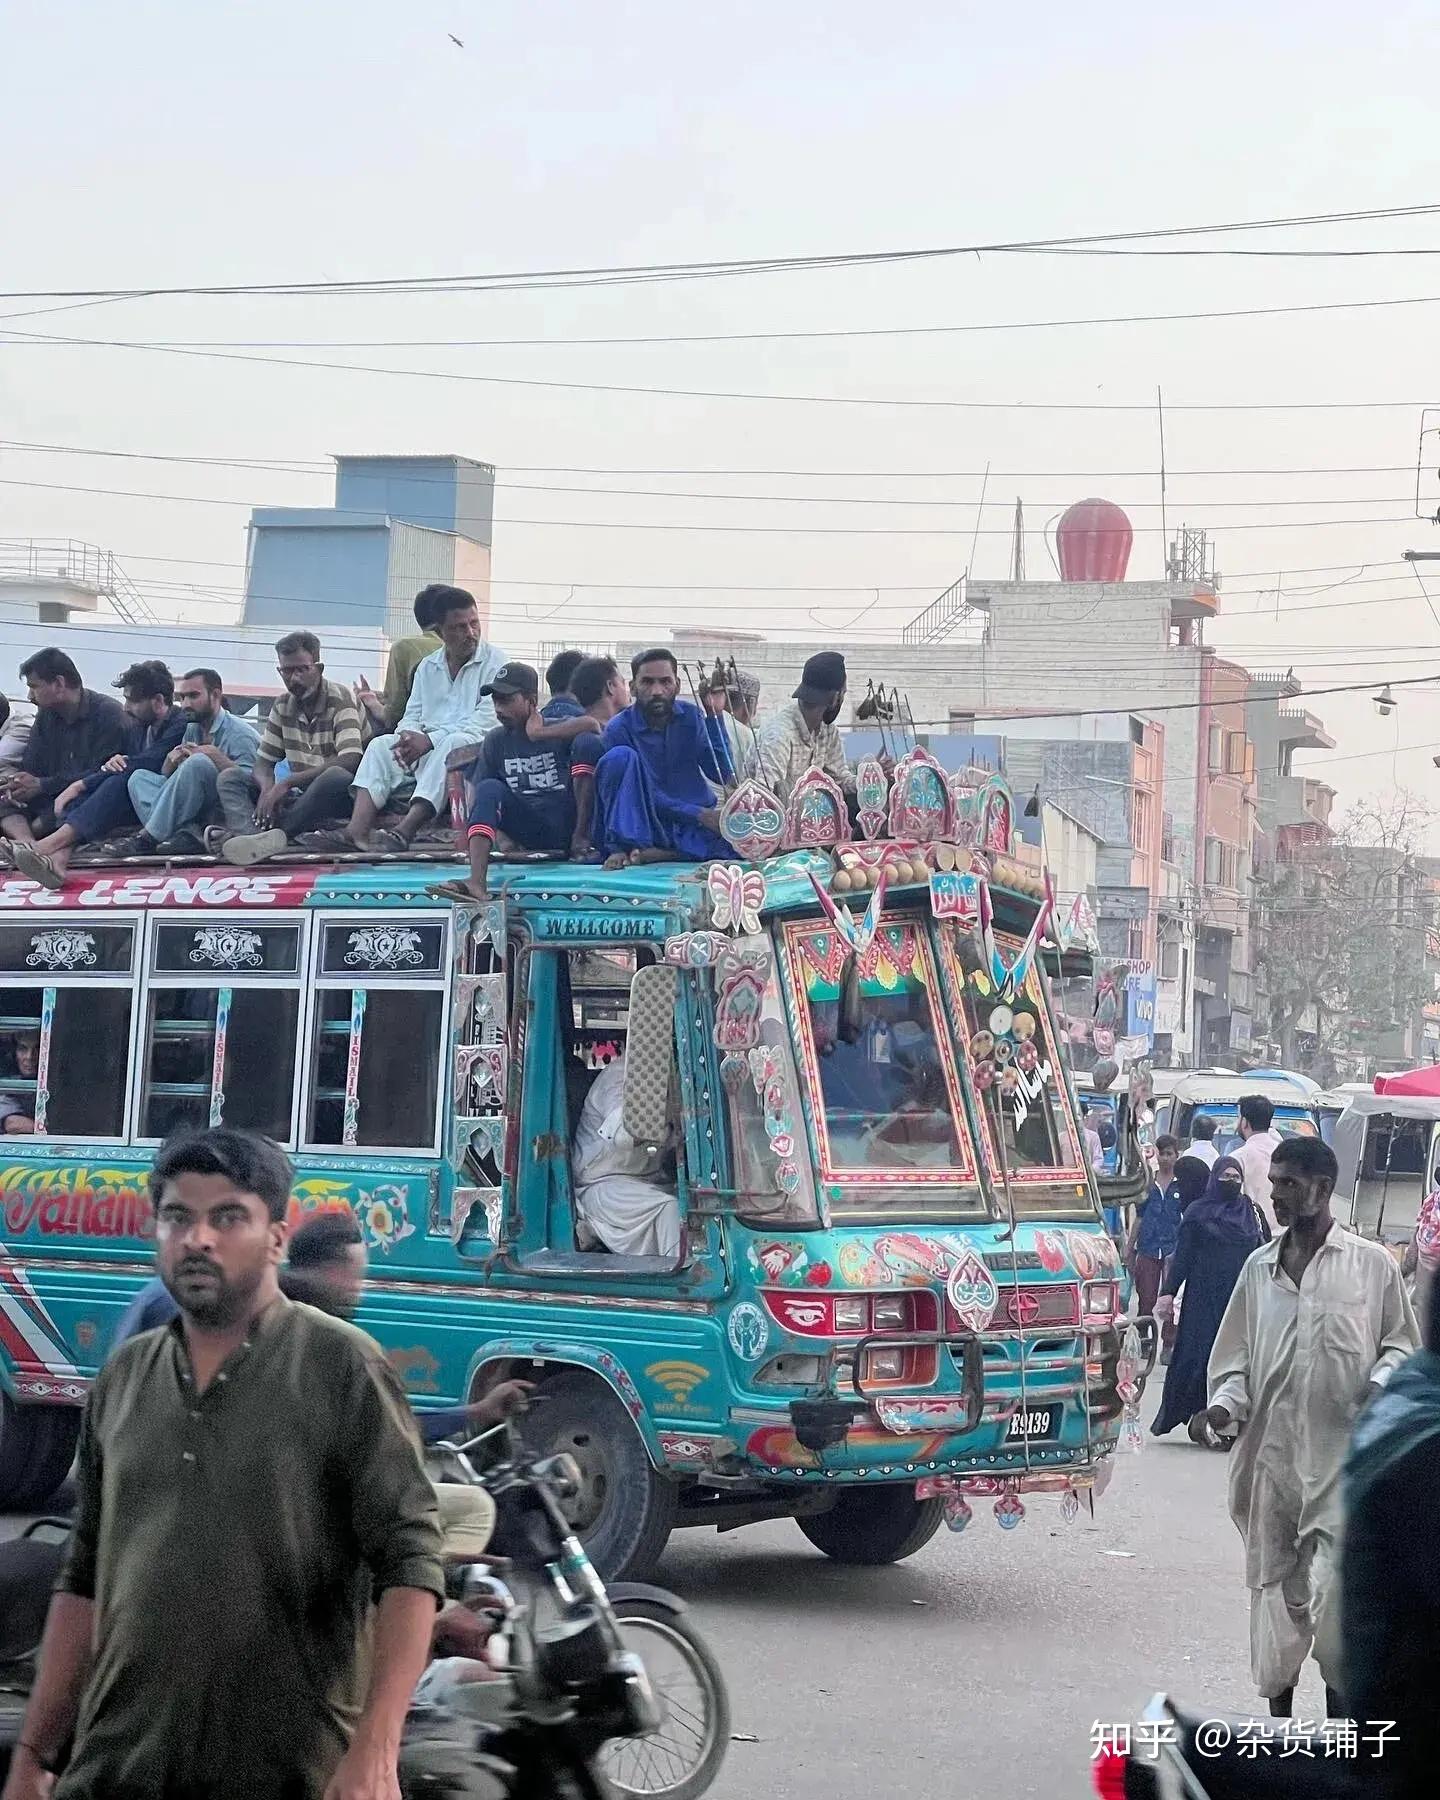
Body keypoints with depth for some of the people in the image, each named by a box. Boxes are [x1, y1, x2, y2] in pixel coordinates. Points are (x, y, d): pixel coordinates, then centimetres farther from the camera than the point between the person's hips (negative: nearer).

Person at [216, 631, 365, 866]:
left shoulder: (340, 699, -8)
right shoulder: (283, 707, 11)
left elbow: (350, 760, -21)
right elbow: (263, 762, 11)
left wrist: (287, 782, -22)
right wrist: (269, 789, -15)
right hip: (302, 797, 7)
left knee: (336, 776, -39)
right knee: (230, 777, -8)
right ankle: (249, 838, -40)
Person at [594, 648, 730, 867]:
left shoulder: (690, 715, 3)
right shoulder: (619, 729, -8)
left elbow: (719, 774, -6)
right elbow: (648, 795, -13)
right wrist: (700, 815, -23)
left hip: (693, 827, 2)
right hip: (647, 822, -2)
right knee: (620, 757, -25)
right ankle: (622, 846, -31)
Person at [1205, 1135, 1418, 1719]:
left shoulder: (1371, 1265, 1)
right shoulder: (1260, 1267, 11)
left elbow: (1403, 1342, 9)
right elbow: (1237, 1353, 16)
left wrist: (1384, 1380, -11)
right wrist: (1227, 1401, -2)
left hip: (1345, 1458, -4)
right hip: (1272, 1455, 4)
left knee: (1336, 1594, -10)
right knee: (1276, 1585, 10)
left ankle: (1342, 1719, 5)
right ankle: (1278, 1710, 23)